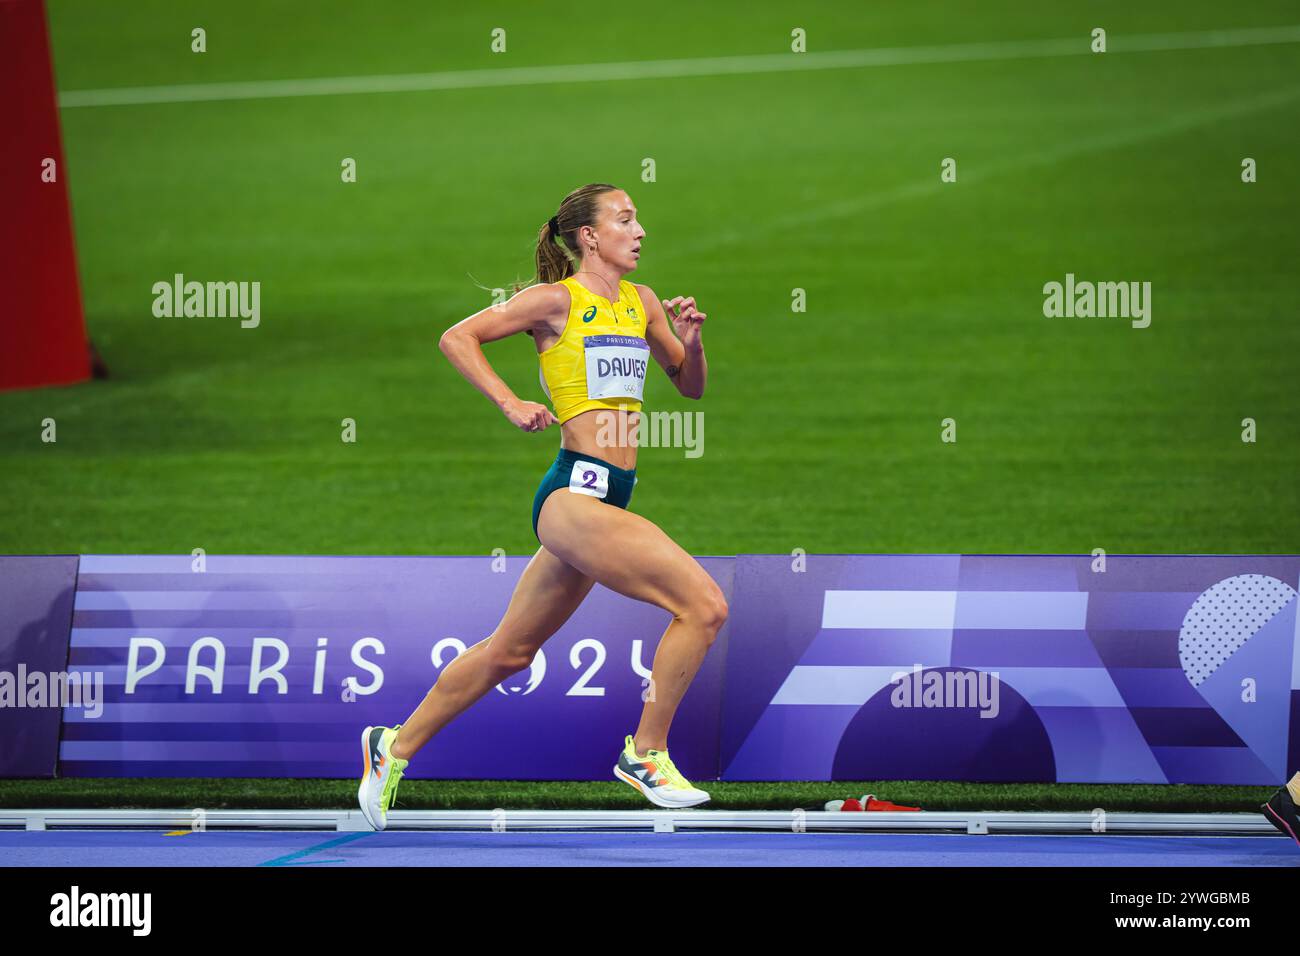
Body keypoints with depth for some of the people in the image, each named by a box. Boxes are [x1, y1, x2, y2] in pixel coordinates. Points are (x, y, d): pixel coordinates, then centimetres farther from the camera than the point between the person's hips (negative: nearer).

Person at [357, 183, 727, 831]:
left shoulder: (641, 302, 15)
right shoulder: (557, 300, -5)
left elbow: (691, 387, 22)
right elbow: (457, 338, -4)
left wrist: (690, 340, 2)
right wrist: (510, 404, -13)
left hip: (607, 498, 8)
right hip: (575, 492, -8)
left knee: (510, 650, 16)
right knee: (704, 604, -17)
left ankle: (396, 747, 28)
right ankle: (645, 755, -6)